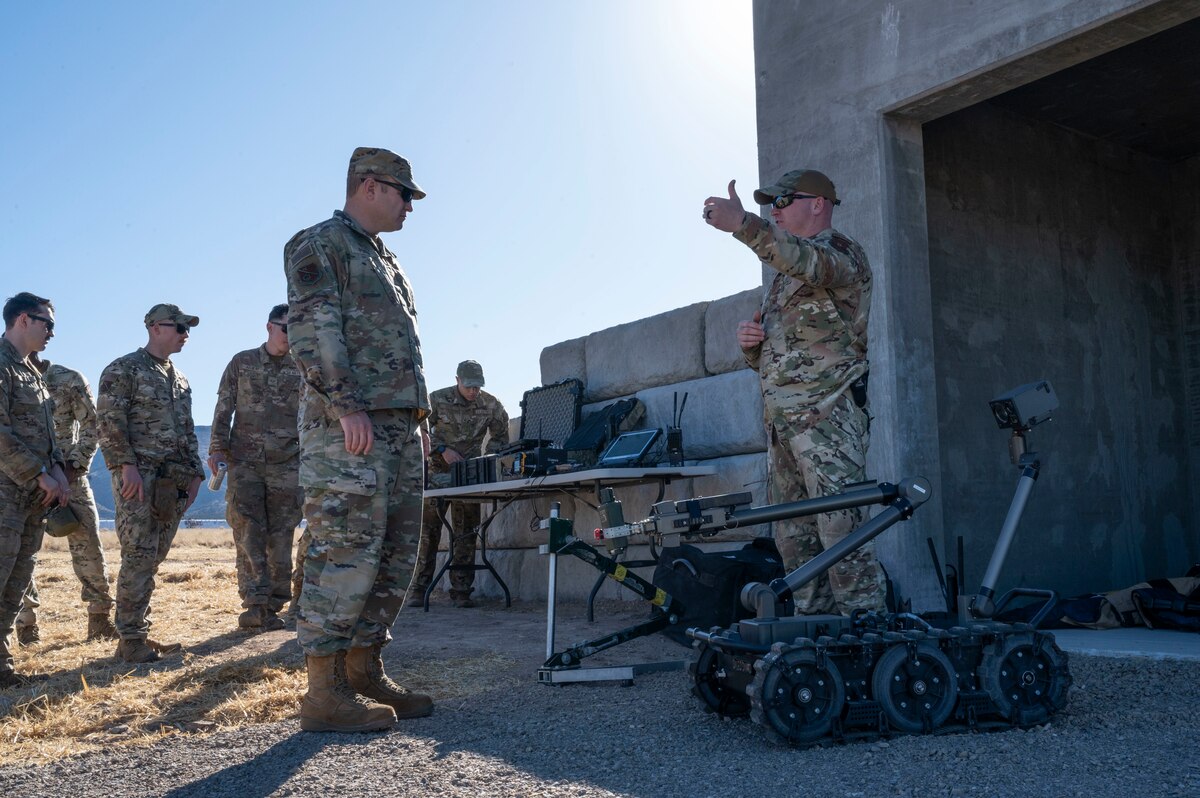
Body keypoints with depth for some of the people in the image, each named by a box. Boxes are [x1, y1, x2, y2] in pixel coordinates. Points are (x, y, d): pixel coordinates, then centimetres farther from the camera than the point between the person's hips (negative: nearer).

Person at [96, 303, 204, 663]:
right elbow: (109, 423, -11)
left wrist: (195, 473, 14)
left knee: (153, 559, 9)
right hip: (139, 477, -7)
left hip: (172, 482, 7)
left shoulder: (179, 379, 21)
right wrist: (127, 465, -19)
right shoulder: (123, 370, -2)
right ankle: (131, 641, -4)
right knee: (139, 558, -9)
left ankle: (139, 631, 16)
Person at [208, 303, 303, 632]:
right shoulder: (242, 362, 7)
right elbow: (223, 410, 6)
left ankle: (271, 607, 7)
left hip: (287, 466, 1)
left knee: (281, 537, 0)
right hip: (245, 462, -1)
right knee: (249, 533, -8)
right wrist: (217, 448, -3)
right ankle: (255, 602, -7)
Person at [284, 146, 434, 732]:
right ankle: (325, 694, -4)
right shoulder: (320, 244, 0)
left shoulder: (385, 262, 27)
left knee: (396, 556, 9)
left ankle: (365, 673, 17)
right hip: (348, 429, -9)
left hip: (399, 428, 10)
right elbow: (311, 331, -13)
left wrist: (419, 420, 20)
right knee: (347, 554, -11)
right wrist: (346, 405, -22)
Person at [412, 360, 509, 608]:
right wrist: (443, 450, -16)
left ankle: (461, 590, 6)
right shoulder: (438, 399, -8)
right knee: (427, 527, -3)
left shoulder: (491, 405, -4)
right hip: (438, 470, -1)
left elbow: (499, 436, 7)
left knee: (466, 531, 1)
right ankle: (418, 587, 4)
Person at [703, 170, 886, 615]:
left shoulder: (841, 252, 0)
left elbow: (813, 264, -27)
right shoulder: (784, 274, 26)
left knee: (840, 529, -14)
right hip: (781, 420, 9)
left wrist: (742, 224, -40)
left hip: (827, 415, -9)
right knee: (793, 537, 8)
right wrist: (749, 340, 3)